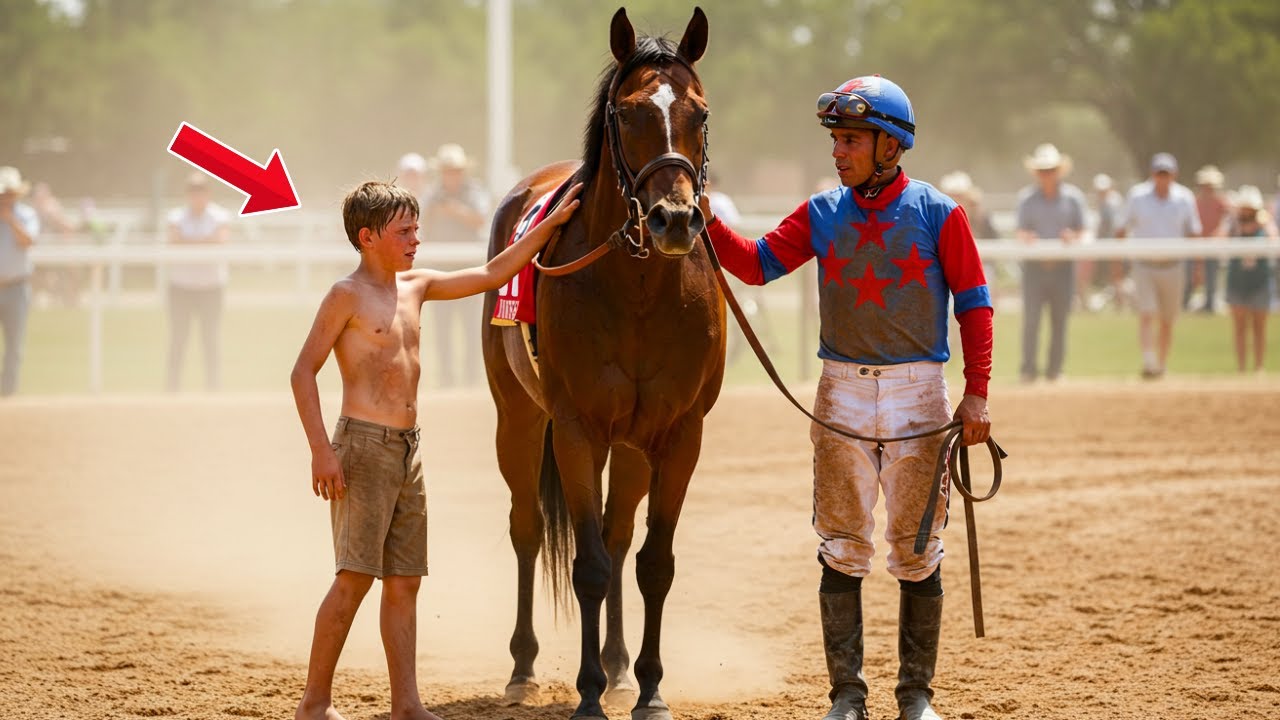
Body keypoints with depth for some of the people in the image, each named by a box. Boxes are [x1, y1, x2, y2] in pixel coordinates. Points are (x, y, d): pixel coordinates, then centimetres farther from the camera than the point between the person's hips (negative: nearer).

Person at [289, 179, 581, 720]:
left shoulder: (416, 286, 13)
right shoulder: (347, 295, -7)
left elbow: (491, 275, 20)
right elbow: (303, 372, -10)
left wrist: (551, 224, 15)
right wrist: (320, 449, -18)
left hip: (408, 451, 8)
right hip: (364, 446, -8)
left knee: (404, 581, 7)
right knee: (355, 577, -9)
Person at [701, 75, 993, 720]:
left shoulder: (937, 214, -4)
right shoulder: (821, 214, 3)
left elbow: (973, 305, -3)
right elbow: (756, 264, -2)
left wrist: (976, 394, -9)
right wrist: (707, 220, -18)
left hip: (917, 393, -2)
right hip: (842, 392, 2)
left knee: (917, 551, 4)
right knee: (841, 550, 4)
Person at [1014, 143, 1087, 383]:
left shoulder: (1073, 197, 7)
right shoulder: (1026, 197, 7)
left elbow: (1081, 230, 9)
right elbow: (1020, 231, 4)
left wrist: (1072, 236, -14)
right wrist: (1026, 237, -19)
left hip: (1063, 266, 1)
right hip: (1034, 266, -1)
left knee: (1060, 320, 2)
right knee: (1030, 318, -9)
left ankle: (1054, 370, 11)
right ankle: (1029, 370, -2)